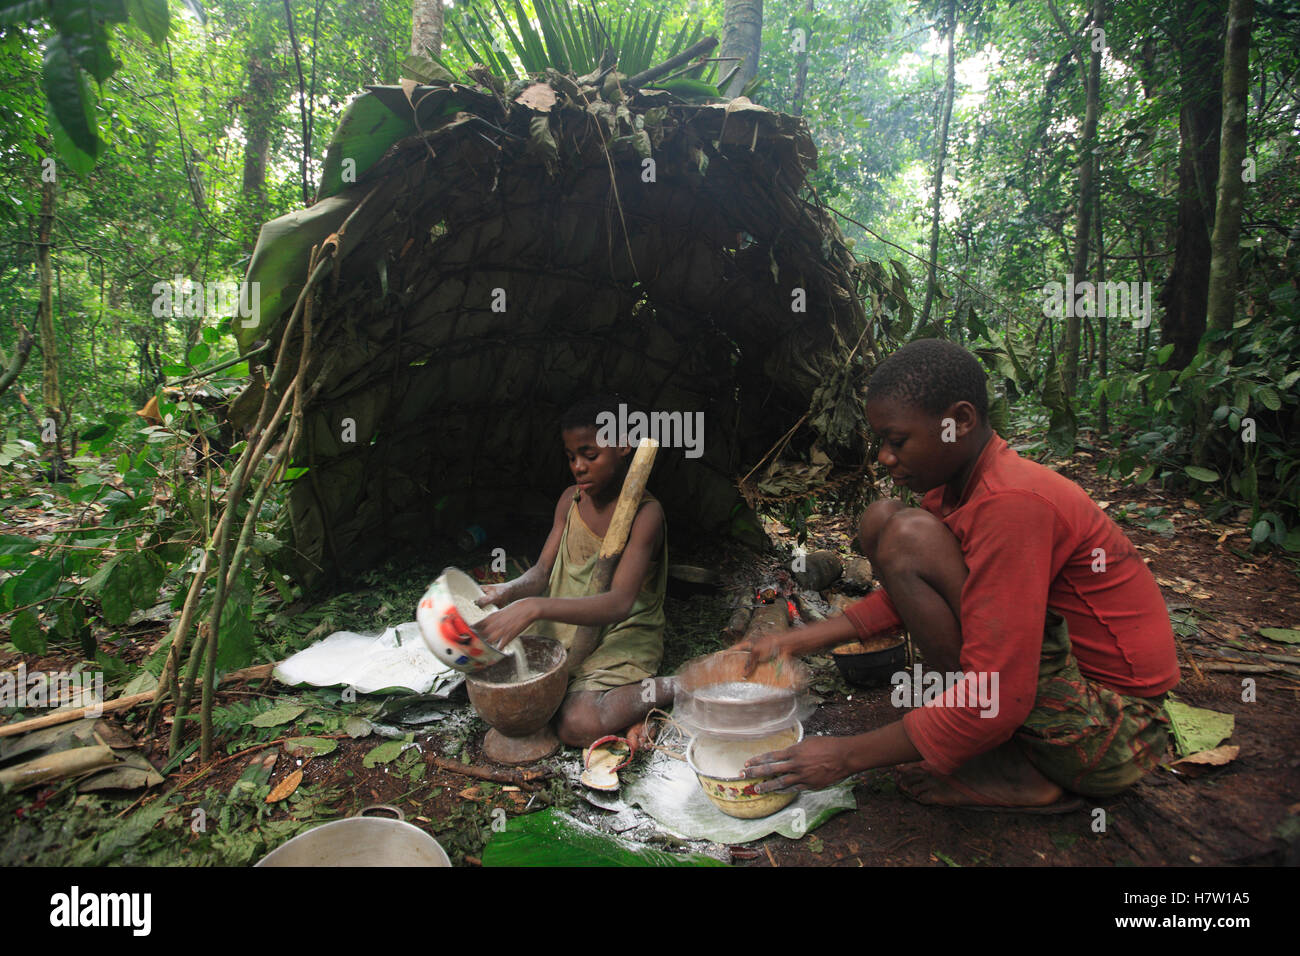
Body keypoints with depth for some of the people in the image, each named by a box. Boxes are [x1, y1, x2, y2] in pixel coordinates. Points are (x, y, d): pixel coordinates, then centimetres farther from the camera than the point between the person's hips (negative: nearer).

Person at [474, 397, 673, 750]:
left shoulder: (645, 512, -20)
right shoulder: (571, 499, 1)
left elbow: (618, 603, -31)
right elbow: (542, 571, 2)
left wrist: (535, 607, -43)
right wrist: (507, 591, -23)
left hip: (622, 635, -6)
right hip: (566, 625, 6)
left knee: (577, 726, -27)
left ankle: (668, 688, -7)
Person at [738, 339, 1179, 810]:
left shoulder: (1011, 504, -28)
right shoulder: (956, 485, 1)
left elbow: (995, 704, -30)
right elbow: (911, 597, 13)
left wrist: (847, 755, -21)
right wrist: (798, 641, 3)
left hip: (1115, 728, -9)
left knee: (909, 538, -25)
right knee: (880, 519, 3)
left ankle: (1014, 770, -13)